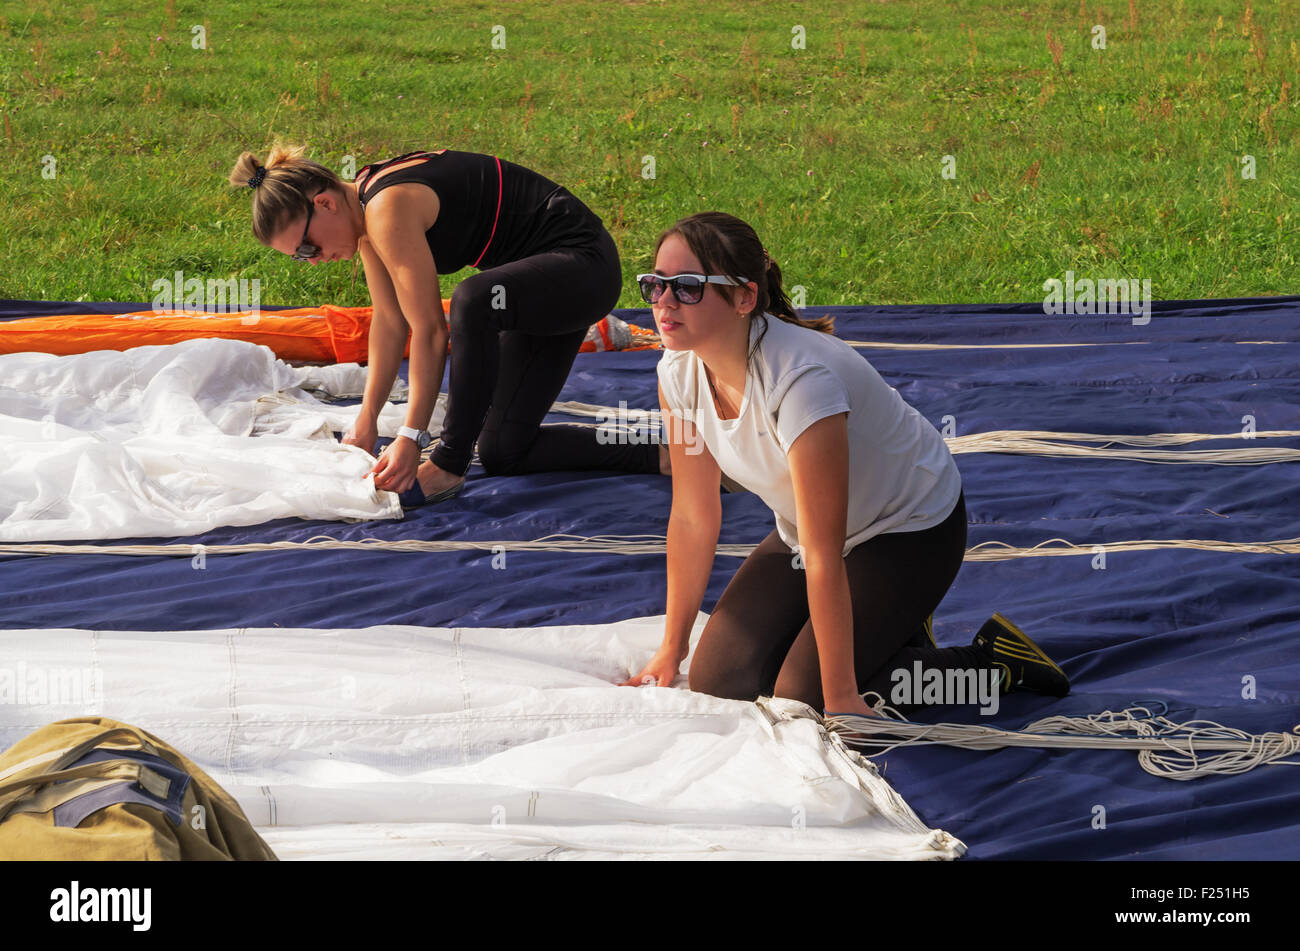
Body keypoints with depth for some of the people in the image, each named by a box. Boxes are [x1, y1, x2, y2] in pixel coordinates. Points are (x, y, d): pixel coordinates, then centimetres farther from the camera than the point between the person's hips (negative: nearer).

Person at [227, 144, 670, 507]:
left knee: (473, 300, -41)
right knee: (503, 455, 6)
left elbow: (429, 330, -25)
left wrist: (412, 438, -22)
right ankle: (659, 453, 15)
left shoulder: (389, 210, -25)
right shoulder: (364, 205, 3)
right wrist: (367, 421, 7)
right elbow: (390, 320, 9)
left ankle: (447, 467, -27)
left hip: (583, 261, -10)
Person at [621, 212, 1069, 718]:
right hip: (800, 532, 7)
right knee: (718, 681, -4)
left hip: (911, 530, -7)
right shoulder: (681, 371, -16)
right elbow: (693, 515, -4)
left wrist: (841, 698, -29)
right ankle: (885, 627, 18)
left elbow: (823, 556, -33)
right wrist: (671, 651, 2)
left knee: (802, 699, -17)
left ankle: (992, 660, 3)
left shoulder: (798, 380, -37)